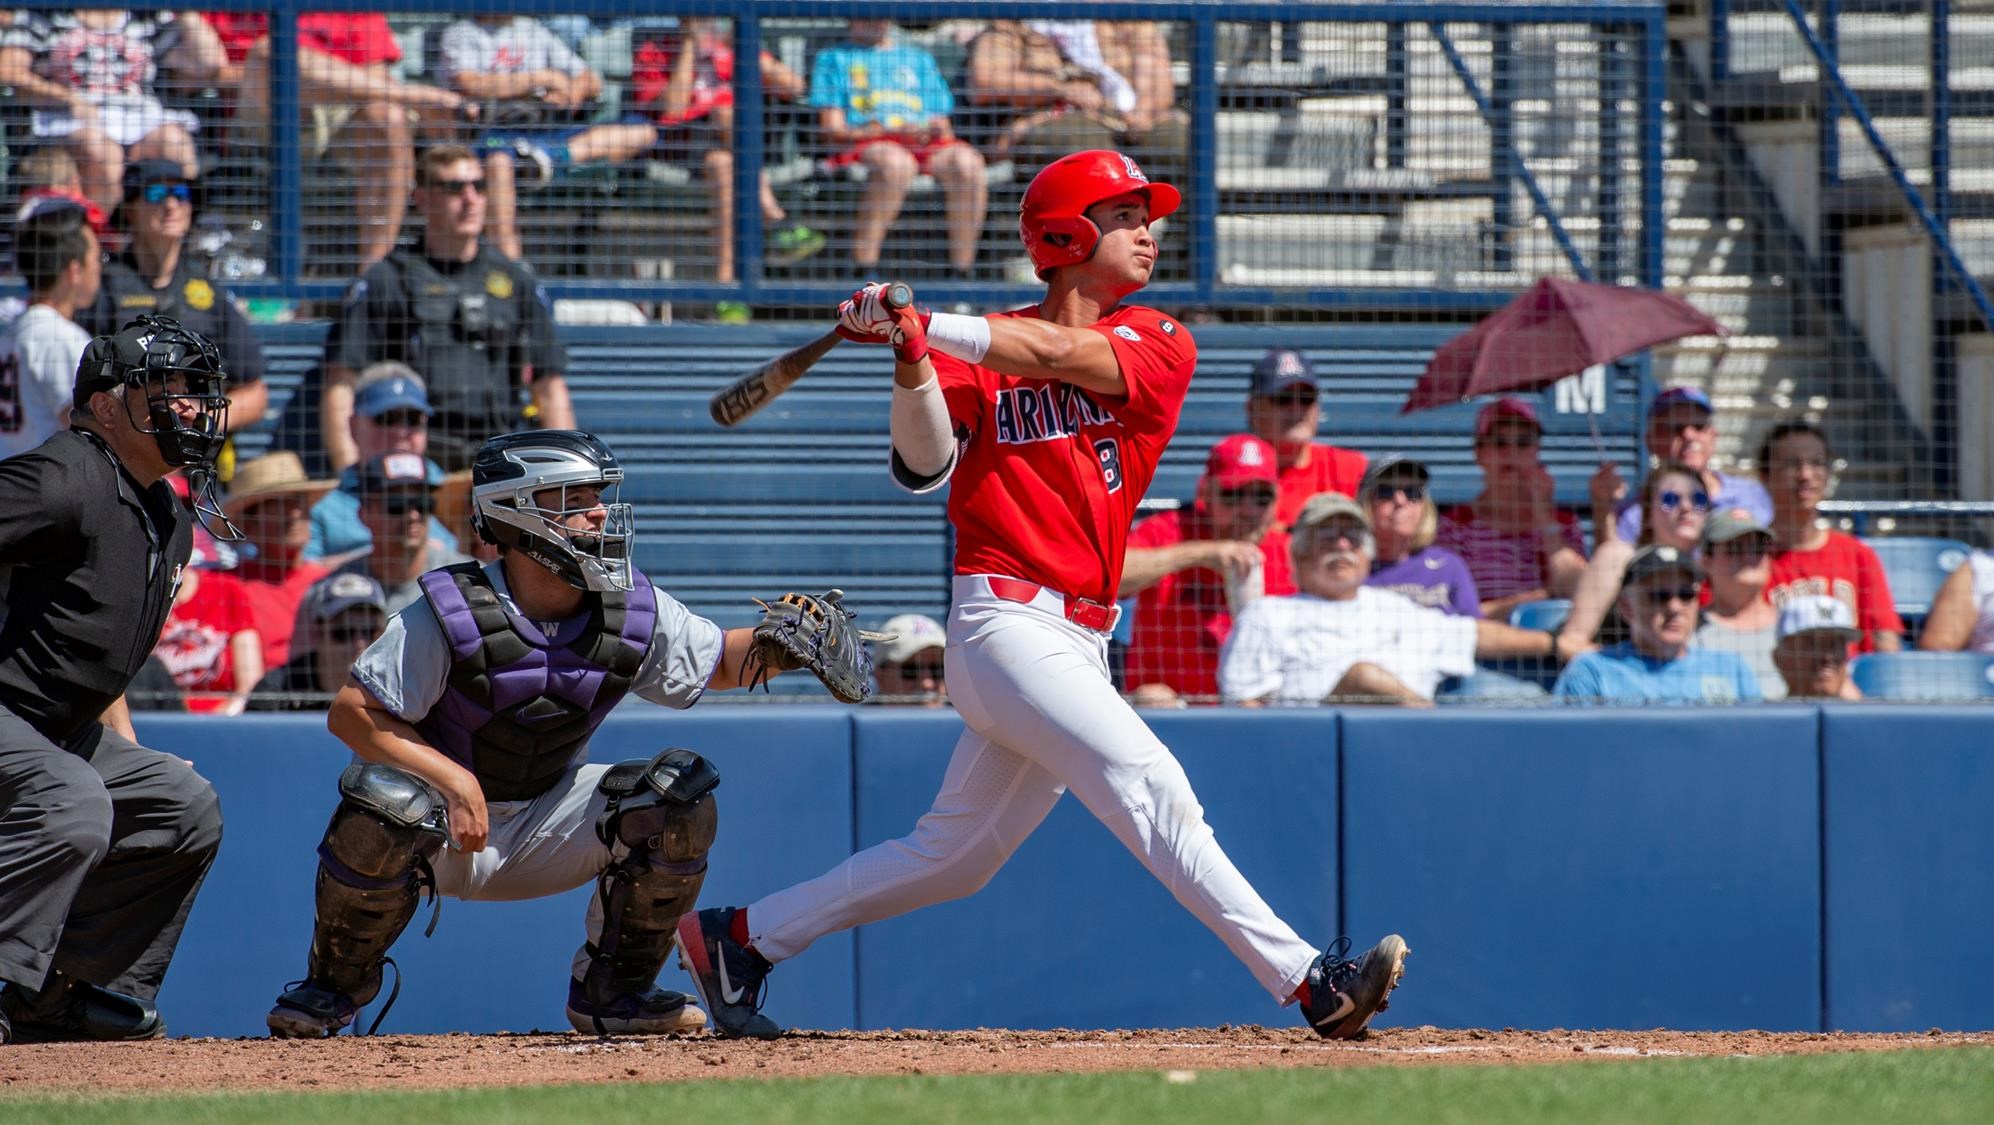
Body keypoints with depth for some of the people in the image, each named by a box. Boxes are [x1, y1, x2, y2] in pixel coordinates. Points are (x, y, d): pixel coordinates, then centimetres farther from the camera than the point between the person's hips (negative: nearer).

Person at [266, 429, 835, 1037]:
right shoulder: (454, 615, -21)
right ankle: (335, 984, -9)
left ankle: (614, 988, 2)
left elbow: (721, 662, 8)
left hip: (546, 831, 4)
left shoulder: (632, 614, -7)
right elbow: (351, 712, -20)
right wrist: (455, 781, -31)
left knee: (683, 795, -16)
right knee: (385, 801, -37)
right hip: (444, 832, -4)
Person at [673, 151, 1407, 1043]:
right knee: (1150, 788, -18)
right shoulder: (978, 352, 2)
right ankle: (1306, 979, -24)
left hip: (1080, 641, 5)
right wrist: (911, 357, -27)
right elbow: (923, 465, -11)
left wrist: (924, 328, -21)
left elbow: (1061, 352, -12)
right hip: (1007, 624, -5)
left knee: (955, 856, 13)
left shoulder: (1160, 347, 7)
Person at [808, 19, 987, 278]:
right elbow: (832, 129, 7)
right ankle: (864, 273, -45)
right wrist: (891, 131, -11)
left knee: (967, 160, -32)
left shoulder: (919, 58, 32)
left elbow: (941, 123, 24)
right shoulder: (834, 58, 22)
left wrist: (938, 130, -3)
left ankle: (963, 273, -33)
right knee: (895, 161, -41)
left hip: (928, 145, 3)